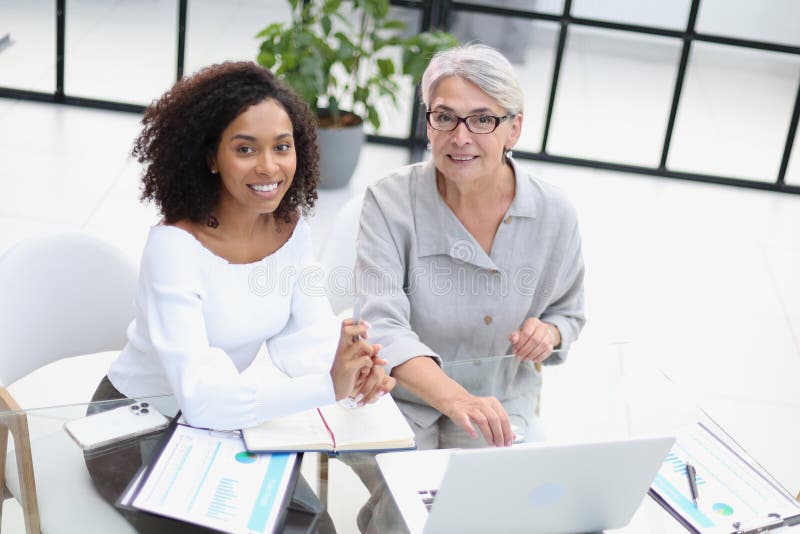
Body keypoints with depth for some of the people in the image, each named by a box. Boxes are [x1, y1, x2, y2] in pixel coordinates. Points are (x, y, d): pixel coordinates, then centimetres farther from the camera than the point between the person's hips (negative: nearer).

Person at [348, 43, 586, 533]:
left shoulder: (555, 214, -6)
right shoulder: (392, 201, -14)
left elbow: (568, 312, 11)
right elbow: (382, 325, -25)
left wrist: (548, 333, -15)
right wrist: (456, 399, -42)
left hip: (502, 401, 3)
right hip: (399, 399, -3)